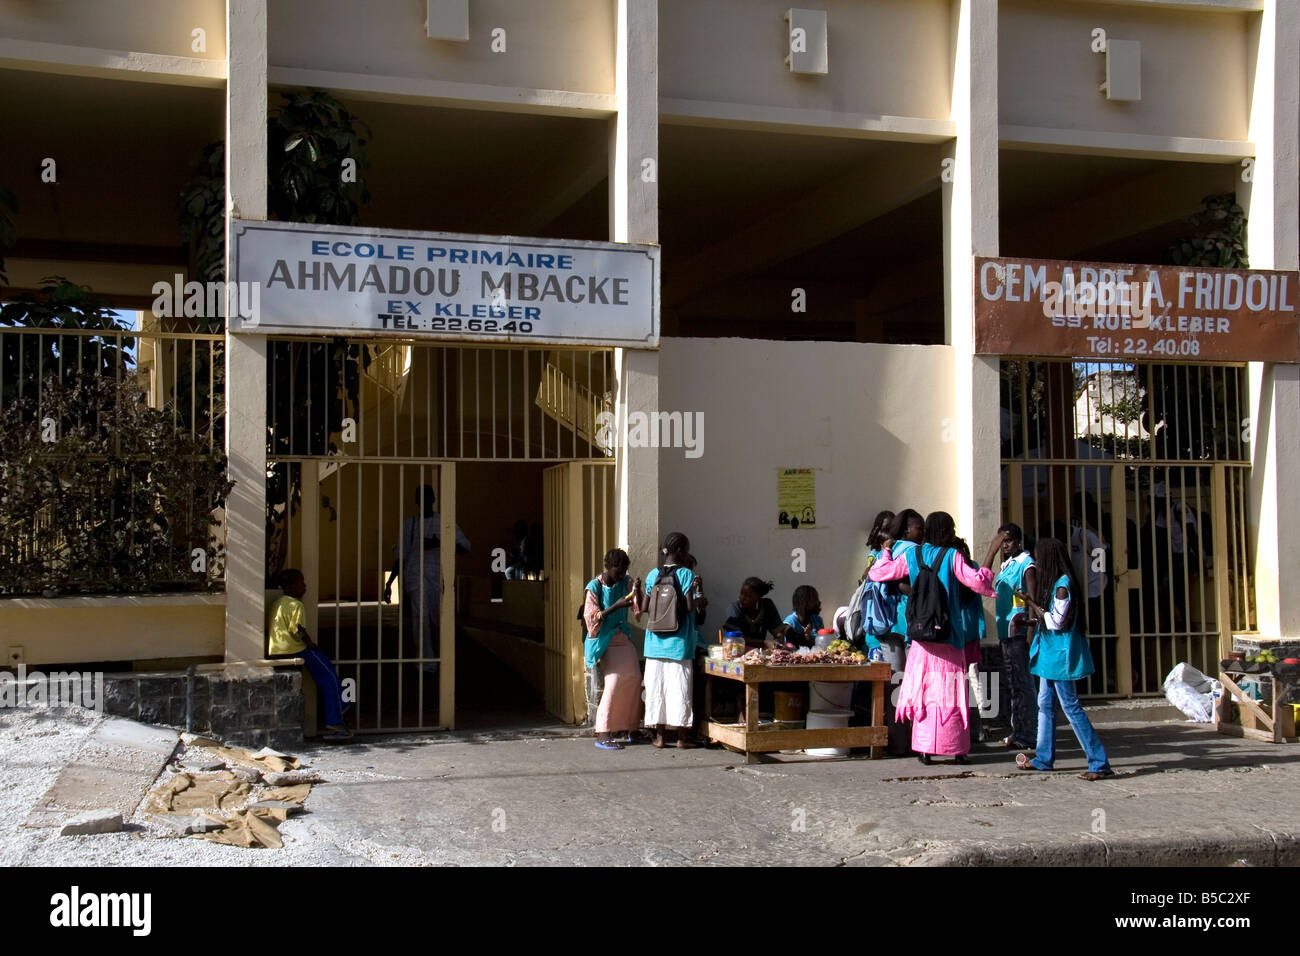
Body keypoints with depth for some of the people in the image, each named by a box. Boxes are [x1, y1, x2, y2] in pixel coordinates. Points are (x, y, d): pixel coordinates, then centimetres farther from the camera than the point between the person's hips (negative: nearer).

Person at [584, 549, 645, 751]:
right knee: (615, 679, -18)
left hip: (623, 638, 6)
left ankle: (624, 727, 14)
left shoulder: (625, 582, 6)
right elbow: (591, 617, -15)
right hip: (604, 641, -6)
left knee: (633, 678, -2)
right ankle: (602, 735, -18)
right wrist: (615, 607, -24)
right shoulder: (595, 587, -9)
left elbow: (641, 606, 2)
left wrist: (638, 589, -17)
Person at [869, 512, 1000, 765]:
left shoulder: (911, 555, 4)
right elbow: (977, 581, -14)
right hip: (949, 635, -3)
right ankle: (956, 749, 5)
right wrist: (991, 553, -8)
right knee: (950, 691, 3)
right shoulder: (951, 556, -7)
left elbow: (878, 573, 10)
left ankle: (924, 748, 5)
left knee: (923, 689, 7)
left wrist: (886, 551, 26)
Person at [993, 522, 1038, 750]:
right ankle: (1017, 732, 19)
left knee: (1022, 682, -7)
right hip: (1006, 631, 9)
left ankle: (1026, 735, -5)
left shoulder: (1026, 564, -7)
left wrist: (1028, 621, -28)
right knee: (1013, 682, 13)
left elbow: (1033, 598, -16)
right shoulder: (1006, 565, 19)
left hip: (1019, 630, -9)